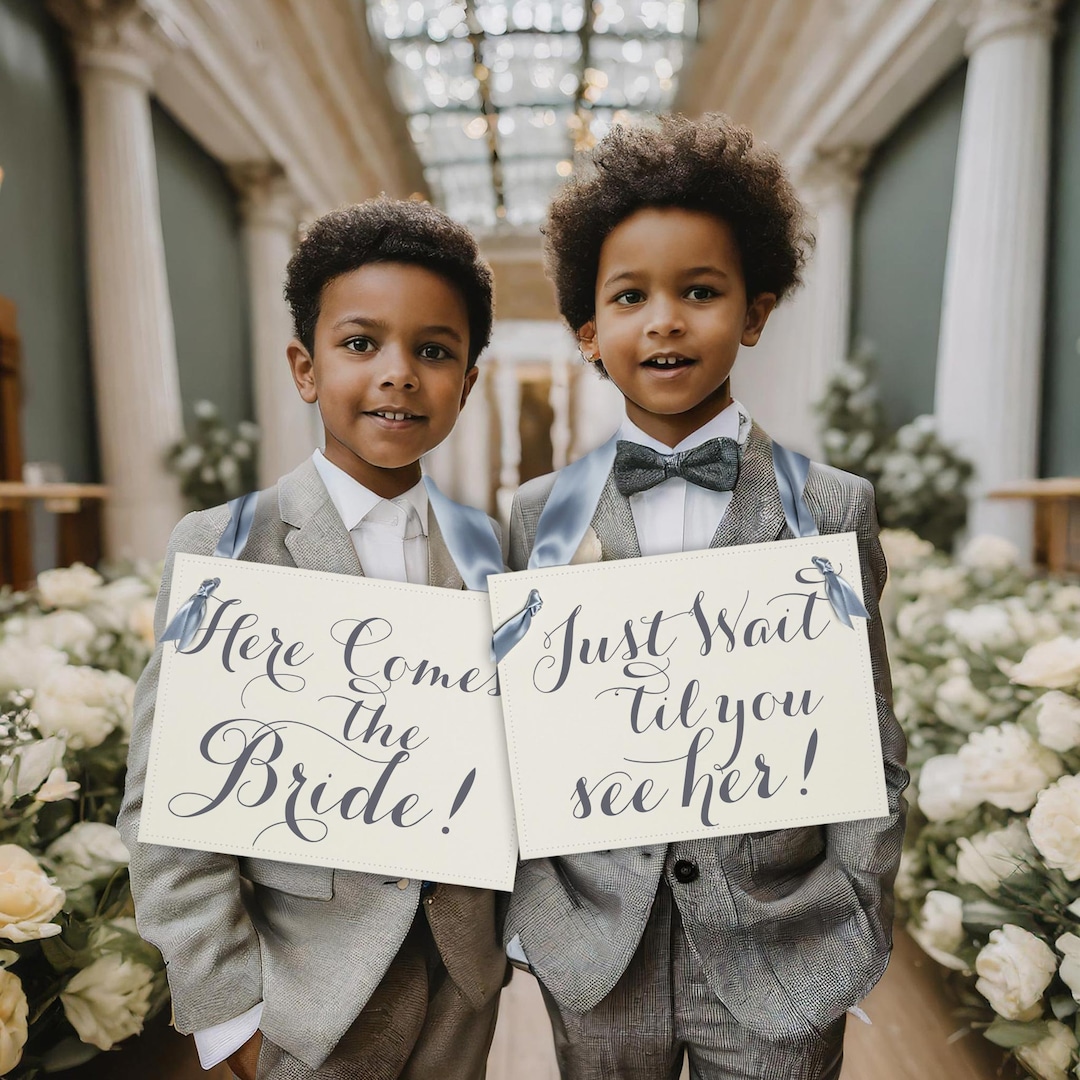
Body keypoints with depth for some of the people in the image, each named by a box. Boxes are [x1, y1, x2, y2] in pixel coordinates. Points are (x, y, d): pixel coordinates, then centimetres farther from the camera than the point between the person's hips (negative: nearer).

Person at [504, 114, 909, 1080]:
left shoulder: (835, 508, -6)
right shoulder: (541, 515, -5)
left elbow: (872, 744, -2)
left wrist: (856, 935, -2)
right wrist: (531, 910, -2)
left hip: (782, 971, 0)